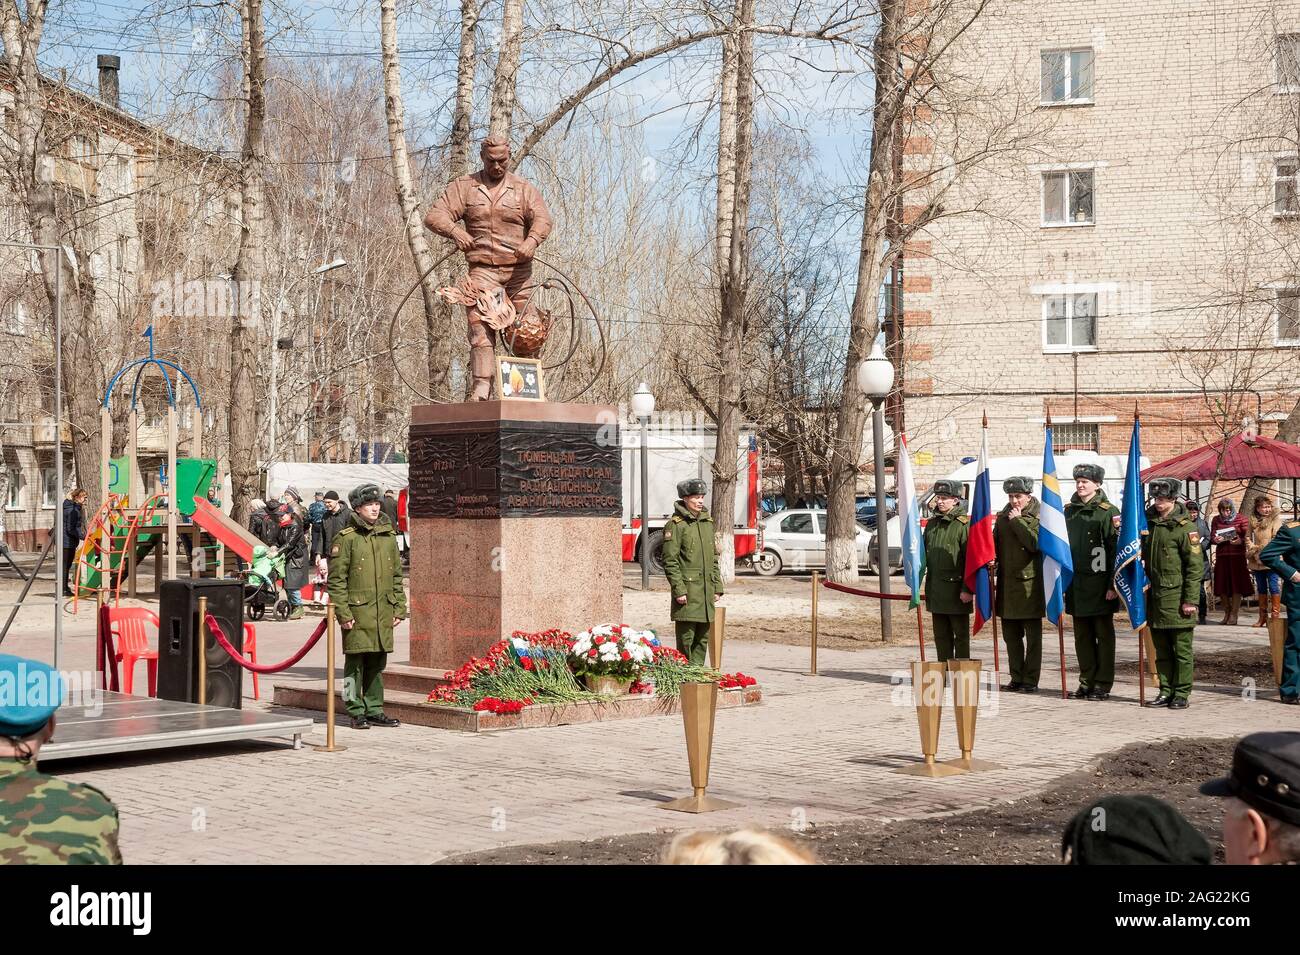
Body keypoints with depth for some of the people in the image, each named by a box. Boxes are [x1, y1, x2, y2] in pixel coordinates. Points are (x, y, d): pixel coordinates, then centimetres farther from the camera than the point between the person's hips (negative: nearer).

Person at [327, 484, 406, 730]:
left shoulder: (388, 536, 12)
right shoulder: (346, 538, -5)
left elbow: (397, 575, 17)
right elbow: (336, 579, -7)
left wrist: (399, 608, 11)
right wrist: (343, 613, -12)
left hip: (384, 613, 5)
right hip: (357, 612, -5)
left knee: (377, 664, 11)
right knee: (355, 663, 0)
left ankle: (374, 711, 19)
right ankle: (357, 712, 8)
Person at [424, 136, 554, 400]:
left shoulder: (524, 189, 10)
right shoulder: (464, 187, 10)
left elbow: (542, 218, -5)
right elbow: (434, 215, 0)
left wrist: (532, 240, -27)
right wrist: (454, 231, -22)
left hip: (519, 271, 1)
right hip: (482, 270, -1)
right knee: (480, 327, -15)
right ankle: (482, 385, -20)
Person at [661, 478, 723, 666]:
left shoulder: (707, 522, 15)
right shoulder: (675, 525, -6)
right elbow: (670, 561, -10)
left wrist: (717, 587, 13)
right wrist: (679, 590, -16)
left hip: (706, 592, 7)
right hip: (687, 591, -7)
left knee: (703, 637, 10)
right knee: (686, 638, -4)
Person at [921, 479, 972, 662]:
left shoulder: (964, 524, -9)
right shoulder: (932, 523, 13)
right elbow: (924, 554, 20)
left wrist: (967, 589, -16)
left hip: (956, 589, -7)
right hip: (936, 589, 7)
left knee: (960, 635, 2)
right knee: (941, 636, 11)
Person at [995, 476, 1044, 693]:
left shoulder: (1038, 517, -4)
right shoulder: (1003, 517, 13)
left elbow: (1035, 543, -20)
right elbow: (996, 545, 20)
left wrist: (1017, 521, -15)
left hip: (1029, 583, -6)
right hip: (1007, 582, 6)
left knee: (1032, 636, 0)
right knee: (1011, 635, 10)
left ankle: (1030, 681, 3)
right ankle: (1016, 679, 18)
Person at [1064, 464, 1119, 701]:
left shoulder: (1108, 512, -7)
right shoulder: (1070, 511, 12)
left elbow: (1116, 549, -10)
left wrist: (1112, 585, -15)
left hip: (1099, 584, -6)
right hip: (1076, 584, 6)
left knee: (1104, 635, 2)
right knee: (1082, 636, 9)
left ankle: (1103, 684, 6)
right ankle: (1086, 682, 17)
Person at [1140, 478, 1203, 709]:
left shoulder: (1185, 527, -8)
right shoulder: (1149, 523, 11)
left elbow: (1195, 566, -10)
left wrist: (1190, 600, -14)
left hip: (1177, 597, -6)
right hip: (1155, 595, 6)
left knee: (1181, 650, 0)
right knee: (1162, 650, 10)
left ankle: (1181, 694, 5)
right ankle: (1166, 691, 17)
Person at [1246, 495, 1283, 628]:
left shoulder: (1276, 519, -3)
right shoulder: (1253, 521, 9)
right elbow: (1248, 537, 11)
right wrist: (1252, 549, -4)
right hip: (1257, 561, 5)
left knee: (1274, 587, -6)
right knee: (1261, 588, 11)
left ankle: (1275, 615, -1)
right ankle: (1263, 617, 18)